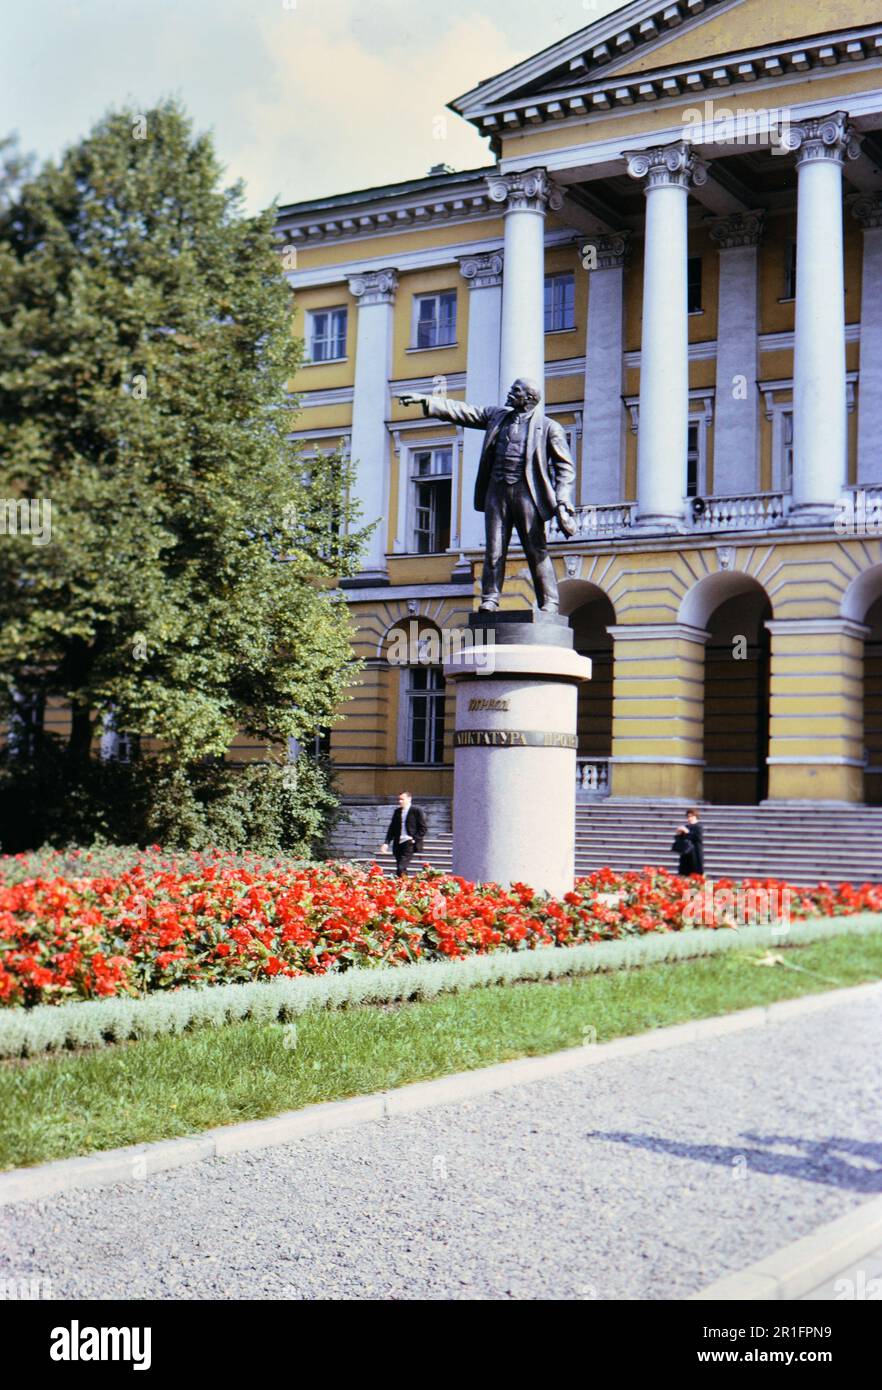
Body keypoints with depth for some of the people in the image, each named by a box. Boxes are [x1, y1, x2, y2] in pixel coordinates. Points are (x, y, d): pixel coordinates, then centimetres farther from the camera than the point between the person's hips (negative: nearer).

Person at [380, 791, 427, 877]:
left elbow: (423, 828, -2)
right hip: (398, 844, 6)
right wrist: (387, 843, 4)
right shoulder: (397, 812, 14)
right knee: (400, 870, 7)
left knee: (401, 868, -19)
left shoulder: (417, 811, -1)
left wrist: (415, 839, -12)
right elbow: (392, 828, 14)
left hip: (409, 843, -6)